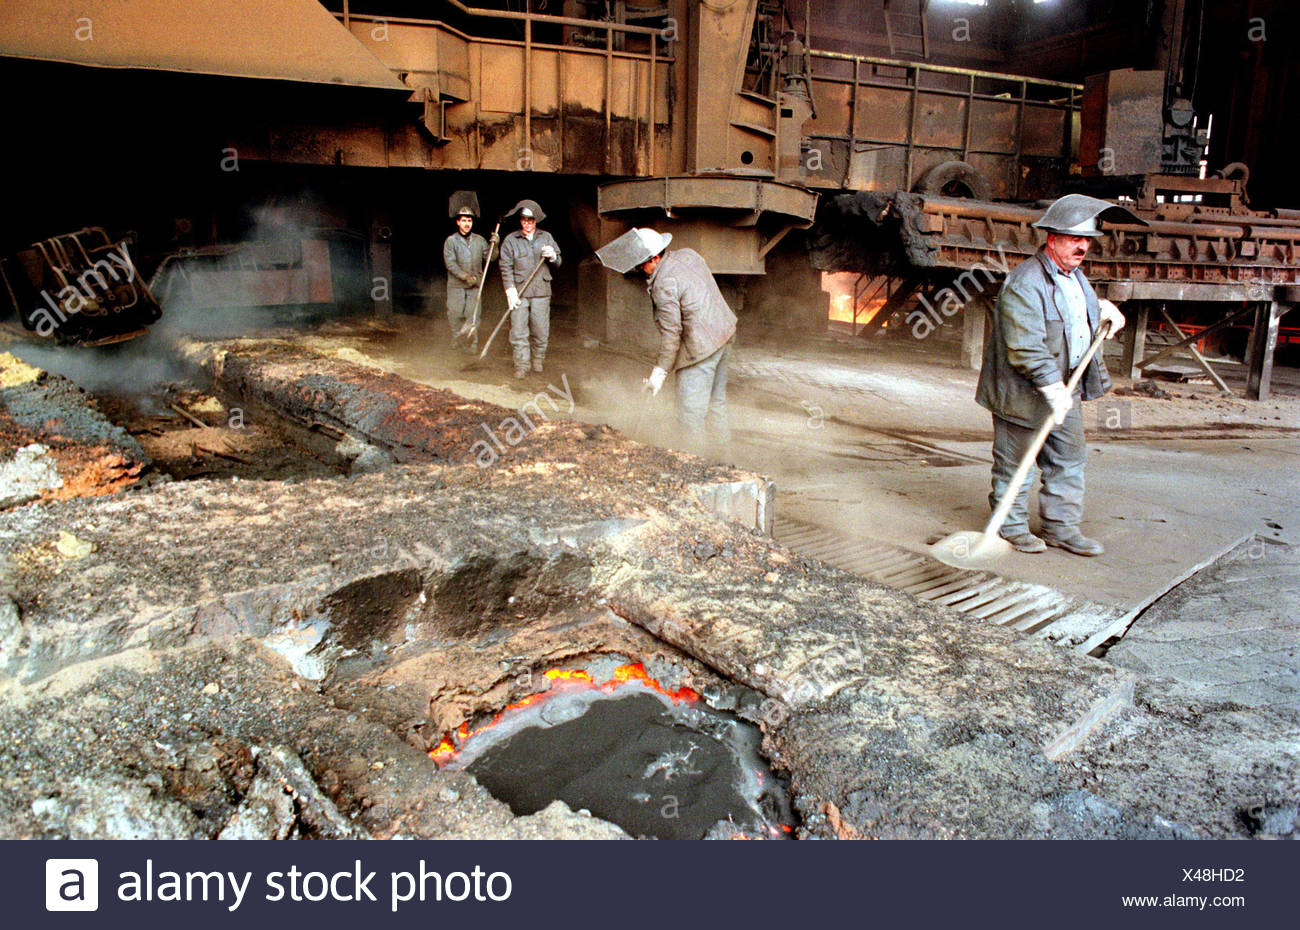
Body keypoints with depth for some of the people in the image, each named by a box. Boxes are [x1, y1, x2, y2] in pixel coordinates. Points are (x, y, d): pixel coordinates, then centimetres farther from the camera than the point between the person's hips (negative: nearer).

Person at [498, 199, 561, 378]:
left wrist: (552, 256, -10)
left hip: (541, 291, 1)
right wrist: (510, 289, -9)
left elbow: (558, 263, 14)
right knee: (518, 331, -6)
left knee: (541, 330, 2)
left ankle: (537, 360, 20)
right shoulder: (511, 240, 6)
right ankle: (521, 365, 1)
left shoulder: (546, 237, 12)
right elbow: (506, 267, 2)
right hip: (519, 292, -1)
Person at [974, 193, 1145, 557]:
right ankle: (1011, 526, 18)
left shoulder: (1074, 276, 11)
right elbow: (1026, 348, -26)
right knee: (1014, 461, 3)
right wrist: (1053, 388, -28)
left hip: (1065, 386, 9)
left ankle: (1061, 527, 24)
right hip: (1023, 390, -9)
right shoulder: (1025, 284, -20)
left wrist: (1102, 307, 16)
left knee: (1069, 457, 12)